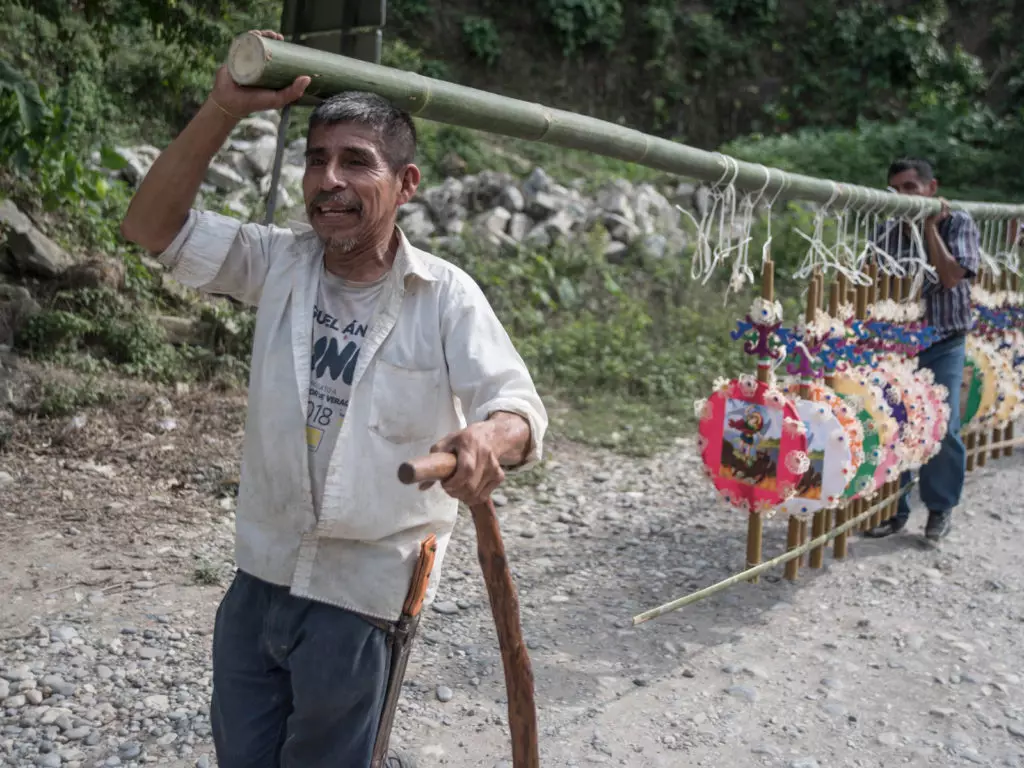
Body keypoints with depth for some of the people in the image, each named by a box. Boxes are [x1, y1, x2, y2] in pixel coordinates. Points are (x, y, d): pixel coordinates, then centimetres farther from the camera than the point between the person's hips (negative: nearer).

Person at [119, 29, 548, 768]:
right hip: (260, 575, 5)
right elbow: (153, 225, -5)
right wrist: (225, 109, -16)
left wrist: (489, 439, -44)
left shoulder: (445, 296, -13)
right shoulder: (279, 263, -2)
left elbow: (521, 408, -20)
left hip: (362, 595, -4)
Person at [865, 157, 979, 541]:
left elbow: (951, 276, -14)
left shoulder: (958, 224, 0)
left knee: (942, 427, -7)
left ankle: (941, 507, 14)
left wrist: (930, 226, -11)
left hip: (944, 344, -2)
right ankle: (893, 509, 11)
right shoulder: (890, 236, 6)